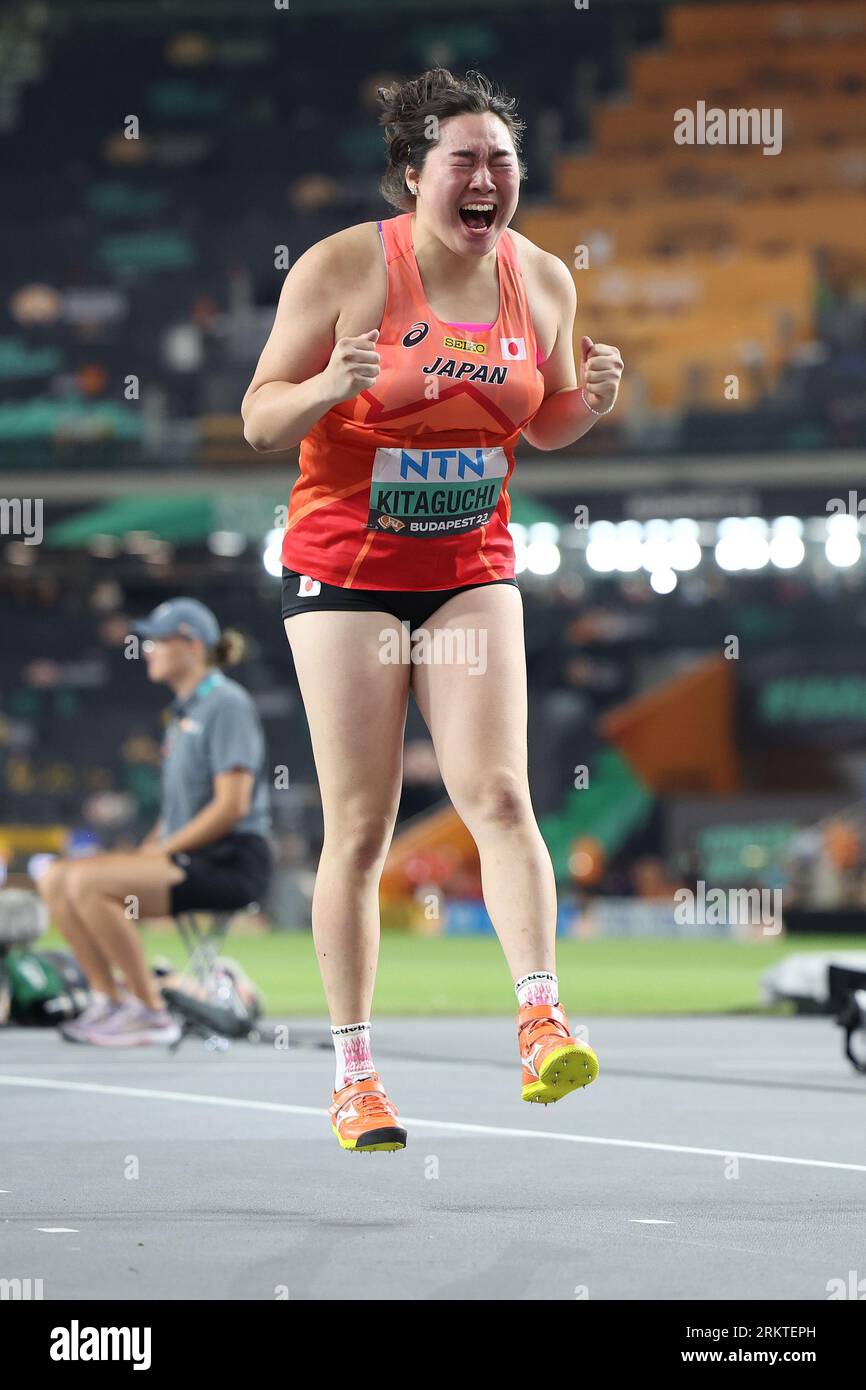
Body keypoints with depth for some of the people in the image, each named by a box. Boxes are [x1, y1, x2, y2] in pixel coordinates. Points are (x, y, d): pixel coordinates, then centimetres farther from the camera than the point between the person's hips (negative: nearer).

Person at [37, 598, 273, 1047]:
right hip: (187, 857, 9)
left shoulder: (226, 704, -9)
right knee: (55, 880, -1)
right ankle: (108, 999, 2)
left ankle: (150, 1012, -18)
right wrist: (147, 850, 7)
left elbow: (232, 806, -17)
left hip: (231, 862, -9)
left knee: (88, 882, -26)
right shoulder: (184, 711, 19)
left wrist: (163, 850, -15)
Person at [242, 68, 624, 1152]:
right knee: (359, 829, -1)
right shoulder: (343, 267, -12)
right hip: (345, 568, -3)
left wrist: (593, 401, -7)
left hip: (472, 570, 3)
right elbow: (259, 418, -7)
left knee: (498, 792, -14)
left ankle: (542, 1022, -15)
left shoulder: (541, 280, 0)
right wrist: (330, 386, -28)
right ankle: (353, 1073, 6)